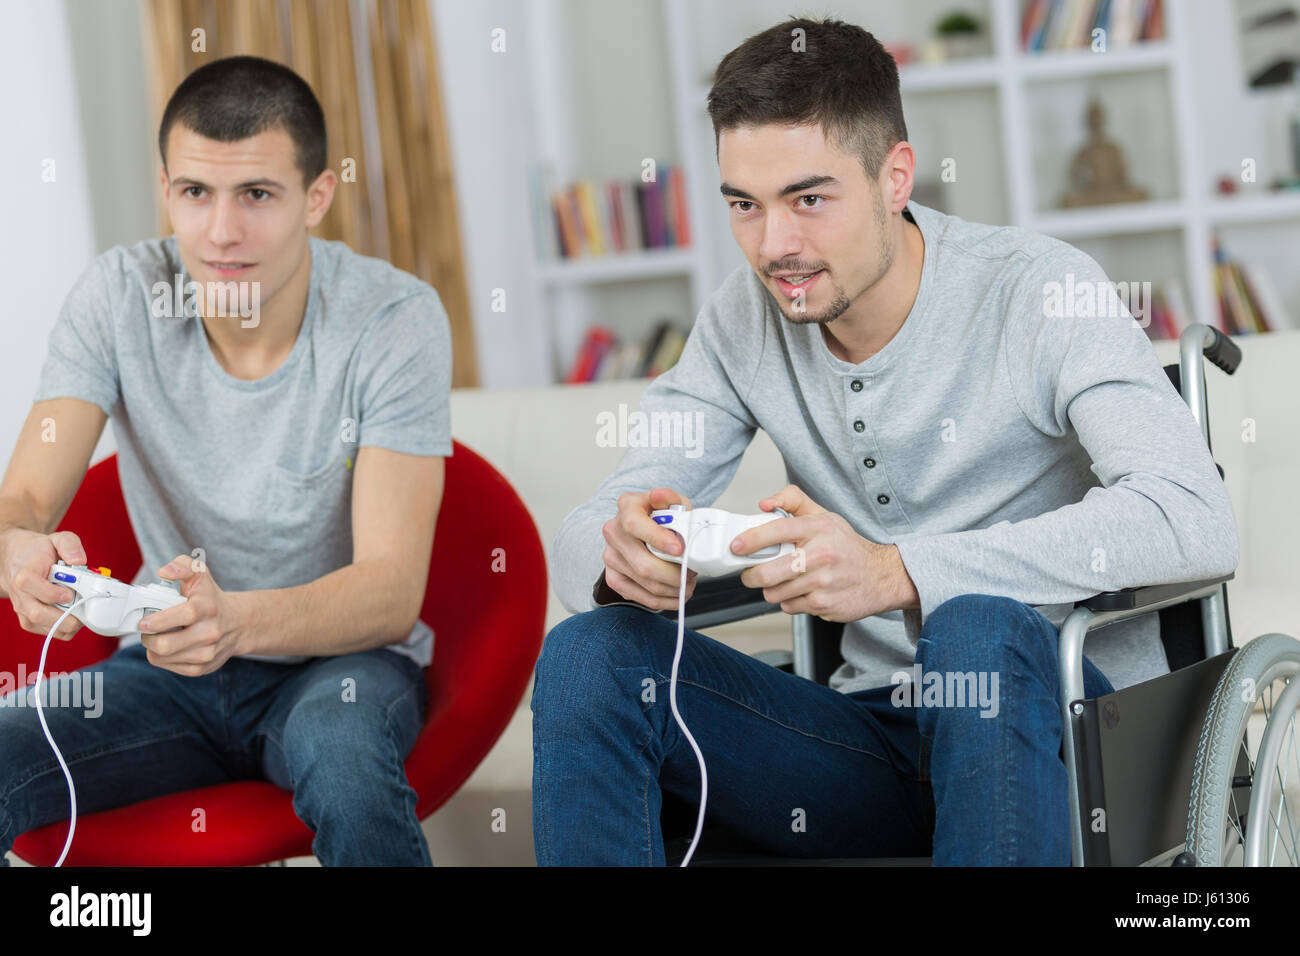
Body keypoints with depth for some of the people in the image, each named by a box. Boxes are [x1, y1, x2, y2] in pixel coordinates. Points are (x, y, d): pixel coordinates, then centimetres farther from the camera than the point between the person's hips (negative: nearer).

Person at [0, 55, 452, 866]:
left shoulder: (395, 320, -16)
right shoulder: (121, 298, -8)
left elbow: (390, 593, -22)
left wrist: (236, 621, -43)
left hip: (336, 656, -2)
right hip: (169, 667, 2)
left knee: (338, 745, -37)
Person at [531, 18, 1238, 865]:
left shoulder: (1036, 290, -13)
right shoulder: (746, 320, 2)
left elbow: (1196, 522, -28)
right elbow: (583, 538, 1)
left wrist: (897, 572, -36)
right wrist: (626, 555, -26)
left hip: (1065, 716, -4)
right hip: (875, 731, 5)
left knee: (979, 628, -37)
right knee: (587, 657, -15)